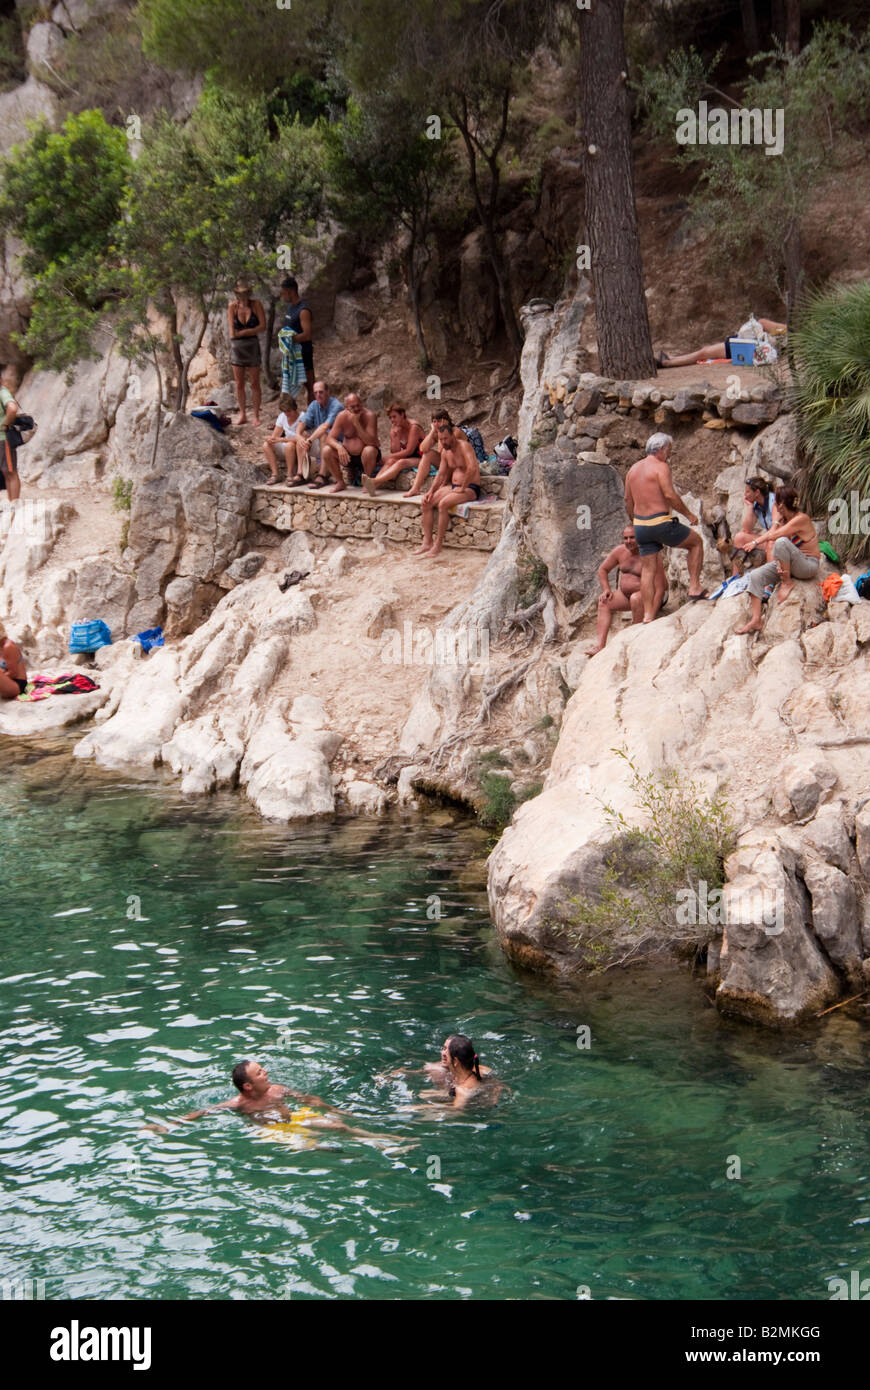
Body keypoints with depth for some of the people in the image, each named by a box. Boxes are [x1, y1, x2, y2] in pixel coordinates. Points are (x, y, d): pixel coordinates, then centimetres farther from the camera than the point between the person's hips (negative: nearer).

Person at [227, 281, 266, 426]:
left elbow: (263, 327, -12)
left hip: (252, 346, -1)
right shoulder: (233, 307, -3)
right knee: (239, 384, 6)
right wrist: (251, 330, -14)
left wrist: (243, 332, -16)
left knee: (254, 383, 1)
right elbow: (232, 333, -5)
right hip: (236, 347, 1)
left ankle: (256, 415, 6)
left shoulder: (256, 305, -5)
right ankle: (242, 415, 15)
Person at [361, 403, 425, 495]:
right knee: (391, 461, -25)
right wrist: (396, 435, -16)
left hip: (419, 459, -6)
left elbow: (409, 451, -16)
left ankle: (374, 481, -54)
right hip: (406, 458, 6)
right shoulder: (394, 429, 4)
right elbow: (395, 452, -2)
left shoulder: (414, 427, -15)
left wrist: (388, 457, -11)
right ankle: (374, 485, -50)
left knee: (401, 462, -34)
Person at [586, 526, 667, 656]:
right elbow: (602, 569, 12)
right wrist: (606, 590, -5)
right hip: (627, 594, 7)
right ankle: (600, 644, -20)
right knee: (604, 602, -10)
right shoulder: (620, 551, -4)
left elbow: (660, 588, -26)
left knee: (636, 598, -36)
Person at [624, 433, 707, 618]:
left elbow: (628, 500, 18)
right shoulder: (661, 467, -10)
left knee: (648, 569, 9)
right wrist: (688, 514, -9)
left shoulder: (633, 469, 13)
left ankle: (648, 615, 5)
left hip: (641, 525, 7)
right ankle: (694, 587, 11)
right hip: (661, 523, -7)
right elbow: (670, 495, -19)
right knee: (696, 542, 15)